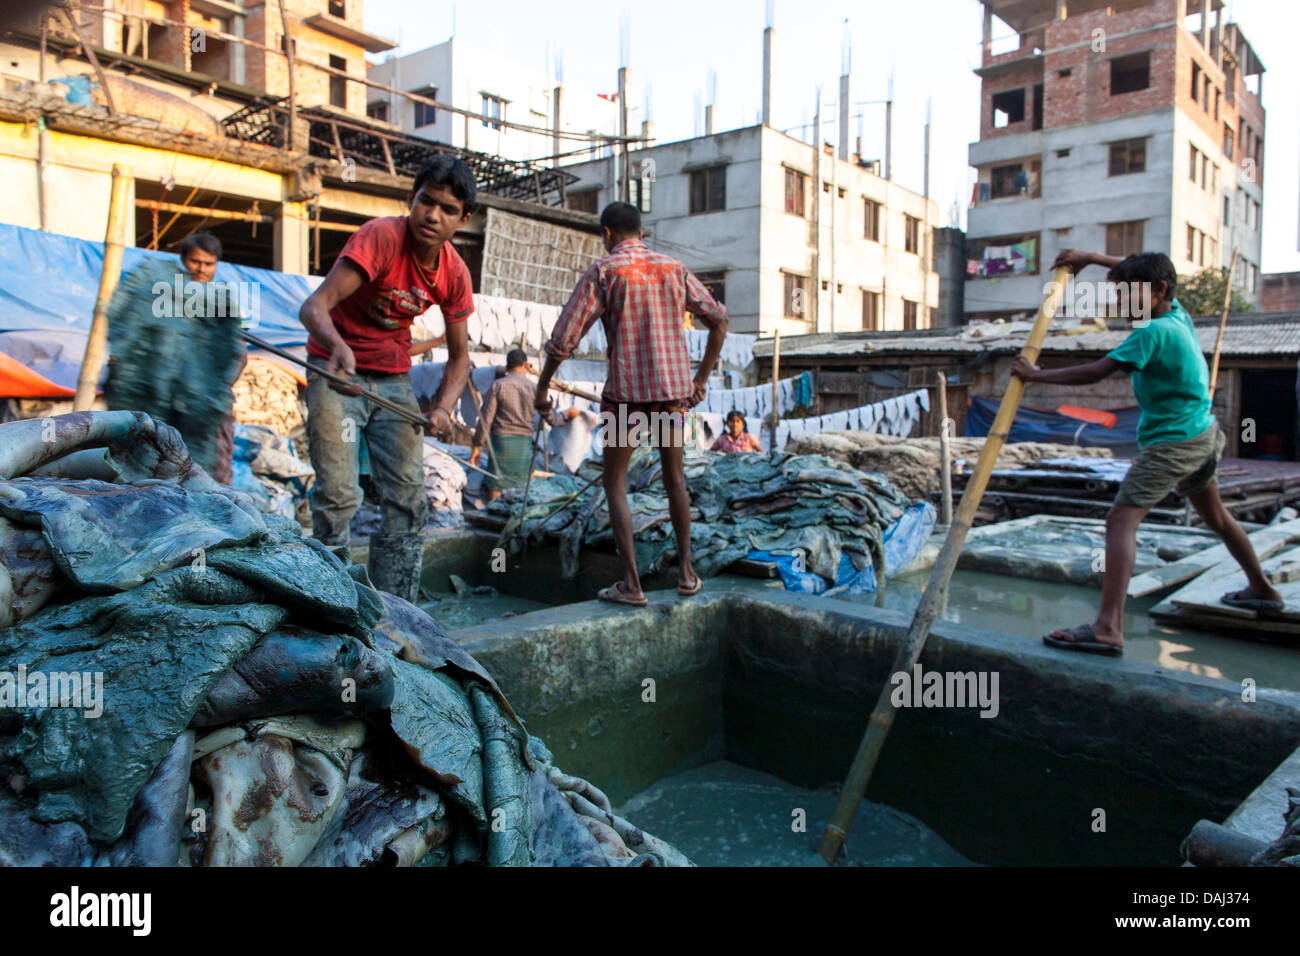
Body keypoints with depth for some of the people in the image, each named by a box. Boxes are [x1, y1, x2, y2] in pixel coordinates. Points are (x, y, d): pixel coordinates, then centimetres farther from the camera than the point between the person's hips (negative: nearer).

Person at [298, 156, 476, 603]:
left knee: (409, 500, 2)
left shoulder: (455, 273, -5)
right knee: (338, 494, -15)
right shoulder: (381, 237, -21)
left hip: (394, 380, 5)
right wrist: (338, 346, -52)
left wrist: (443, 408, -13)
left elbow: (459, 355, 4)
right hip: (337, 372, -5)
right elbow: (314, 306, -30)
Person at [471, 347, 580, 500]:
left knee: (495, 488, 4)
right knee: (518, 488, 10)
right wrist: (568, 416, 25)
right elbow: (553, 420, 5)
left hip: (501, 442, -2)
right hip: (524, 443, 2)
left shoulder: (498, 386, -3)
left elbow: (486, 418, -7)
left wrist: (477, 445, -1)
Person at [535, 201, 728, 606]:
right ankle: (685, 571, 21)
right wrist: (702, 378, 19)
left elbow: (564, 337, -8)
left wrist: (542, 388, 4)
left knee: (614, 481, 9)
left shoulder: (603, 273, -3)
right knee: (674, 475, 21)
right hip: (674, 390, 4)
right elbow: (718, 320, 13)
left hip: (626, 393, -4)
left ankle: (631, 583, 2)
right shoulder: (674, 269, 10)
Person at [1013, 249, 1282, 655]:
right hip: (1203, 433, 10)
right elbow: (1141, 271, 24)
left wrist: (1037, 374, -19)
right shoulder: (1178, 313, 7)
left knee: (1122, 518, -20)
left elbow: (1095, 372, -26)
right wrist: (1090, 257, 20)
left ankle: (1108, 626, -32)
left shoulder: (1152, 332, -20)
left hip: (1172, 441, -10)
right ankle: (1262, 589, 49)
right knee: (1214, 514, 29)